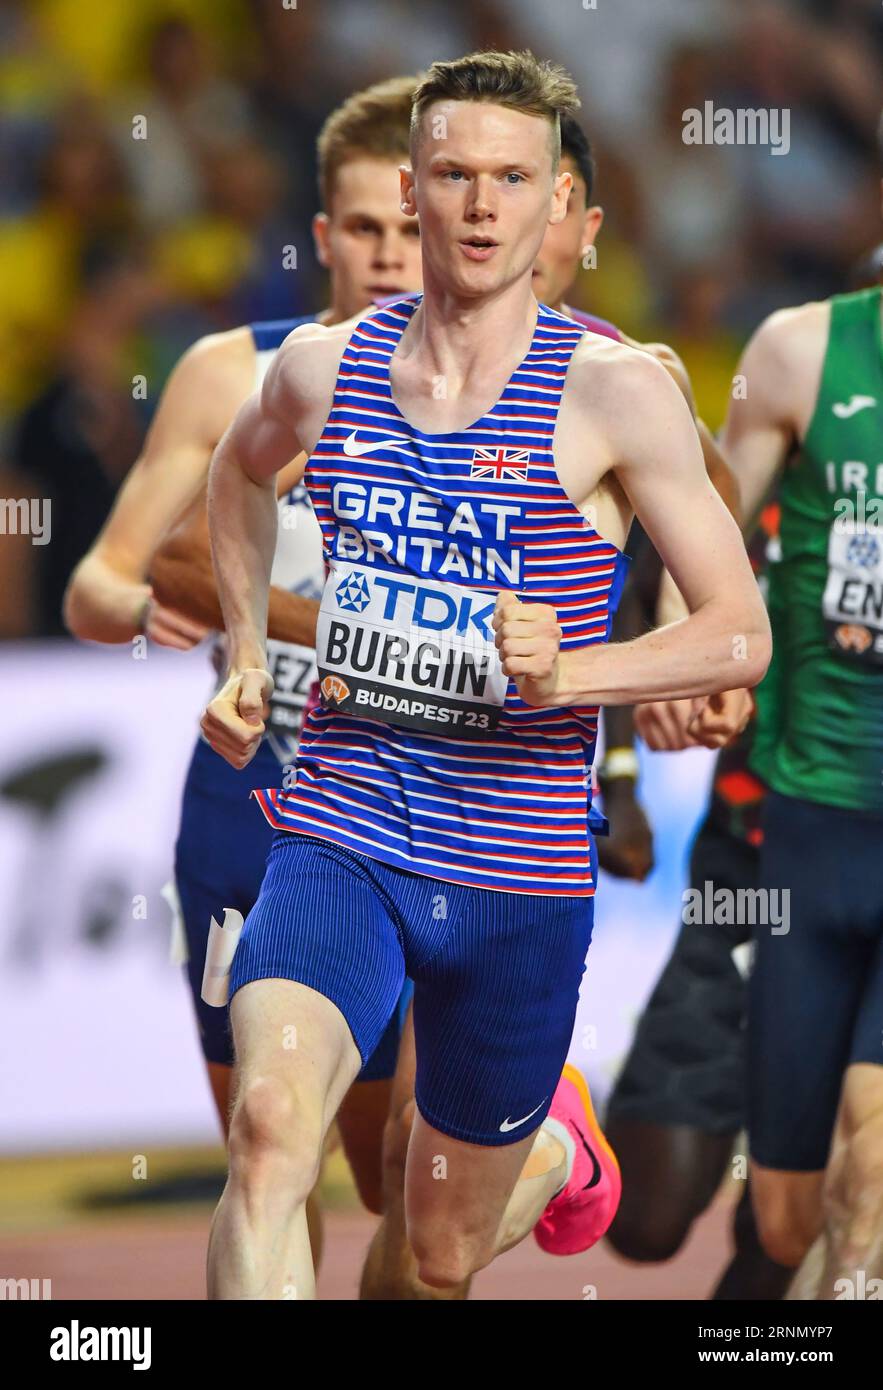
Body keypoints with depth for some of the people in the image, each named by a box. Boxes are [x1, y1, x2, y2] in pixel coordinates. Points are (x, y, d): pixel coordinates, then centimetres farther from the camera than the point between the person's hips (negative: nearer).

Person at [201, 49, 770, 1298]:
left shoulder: (616, 393, -8)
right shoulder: (323, 367, 3)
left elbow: (742, 635, -8)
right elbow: (241, 471, 29)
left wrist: (565, 674, -24)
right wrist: (246, 660, 20)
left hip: (517, 876, -1)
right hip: (337, 836, 2)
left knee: (445, 1253, 15)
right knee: (271, 1127, -28)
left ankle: (555, 1142, 50)